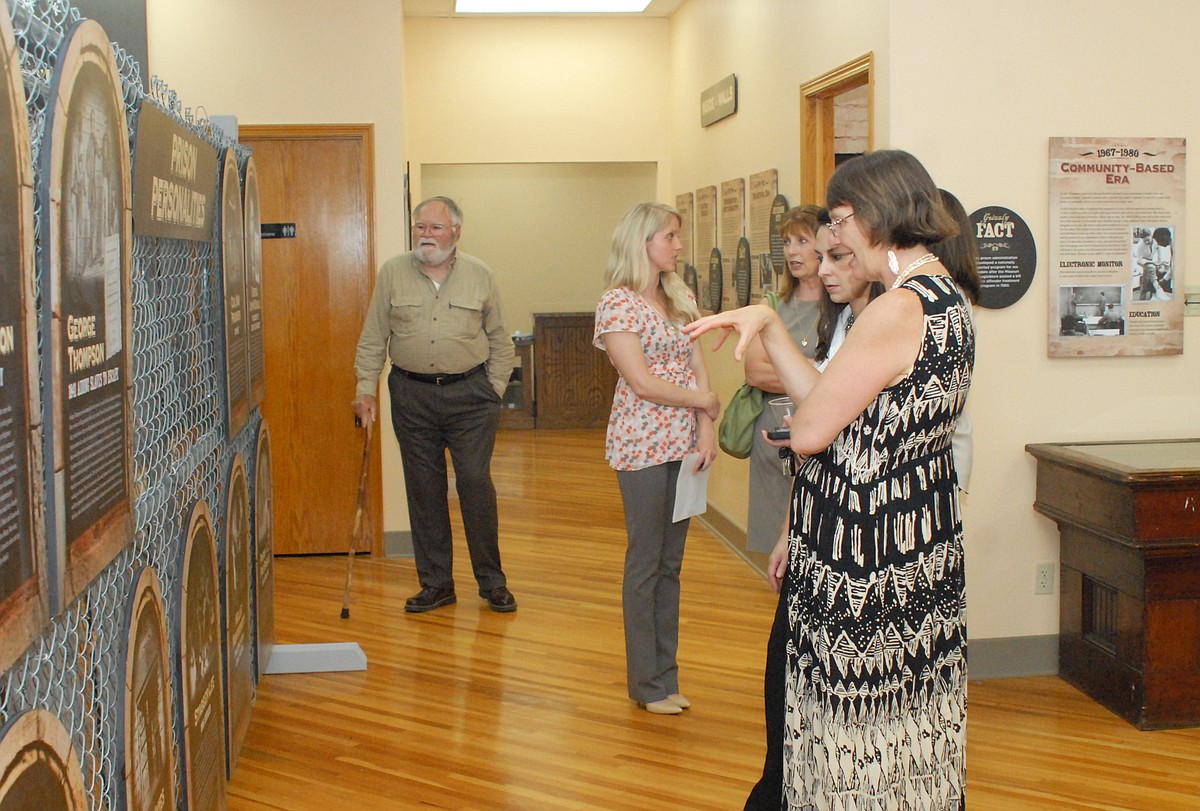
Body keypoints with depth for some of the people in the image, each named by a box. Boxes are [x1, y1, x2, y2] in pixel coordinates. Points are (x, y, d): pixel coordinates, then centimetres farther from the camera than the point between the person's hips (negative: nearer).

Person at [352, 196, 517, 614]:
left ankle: (492, 580, 10)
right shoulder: (393, 273, 3)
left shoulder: (481, 276, 3)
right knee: (424, 489, 5)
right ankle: (436, 583, 17)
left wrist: (494, 390, 4)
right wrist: (366, 388, 1)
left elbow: (500, 341, 9)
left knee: (476, 482, -5)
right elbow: (373, 338, 7)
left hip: (469, 394, -1)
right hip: (411, 394, 1)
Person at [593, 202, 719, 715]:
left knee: (671, 563, 12)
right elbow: (642, 383, -15)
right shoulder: (617, 303, -9)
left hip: (685, 443, 6)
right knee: (645, 564, 3)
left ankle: (666, 675, 22)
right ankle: (648, 685, 15)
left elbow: (699, 370, 6)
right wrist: (703, 400, -5)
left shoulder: (682, 298, 12)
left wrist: (706, 430, -7)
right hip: (642, 446, -6)